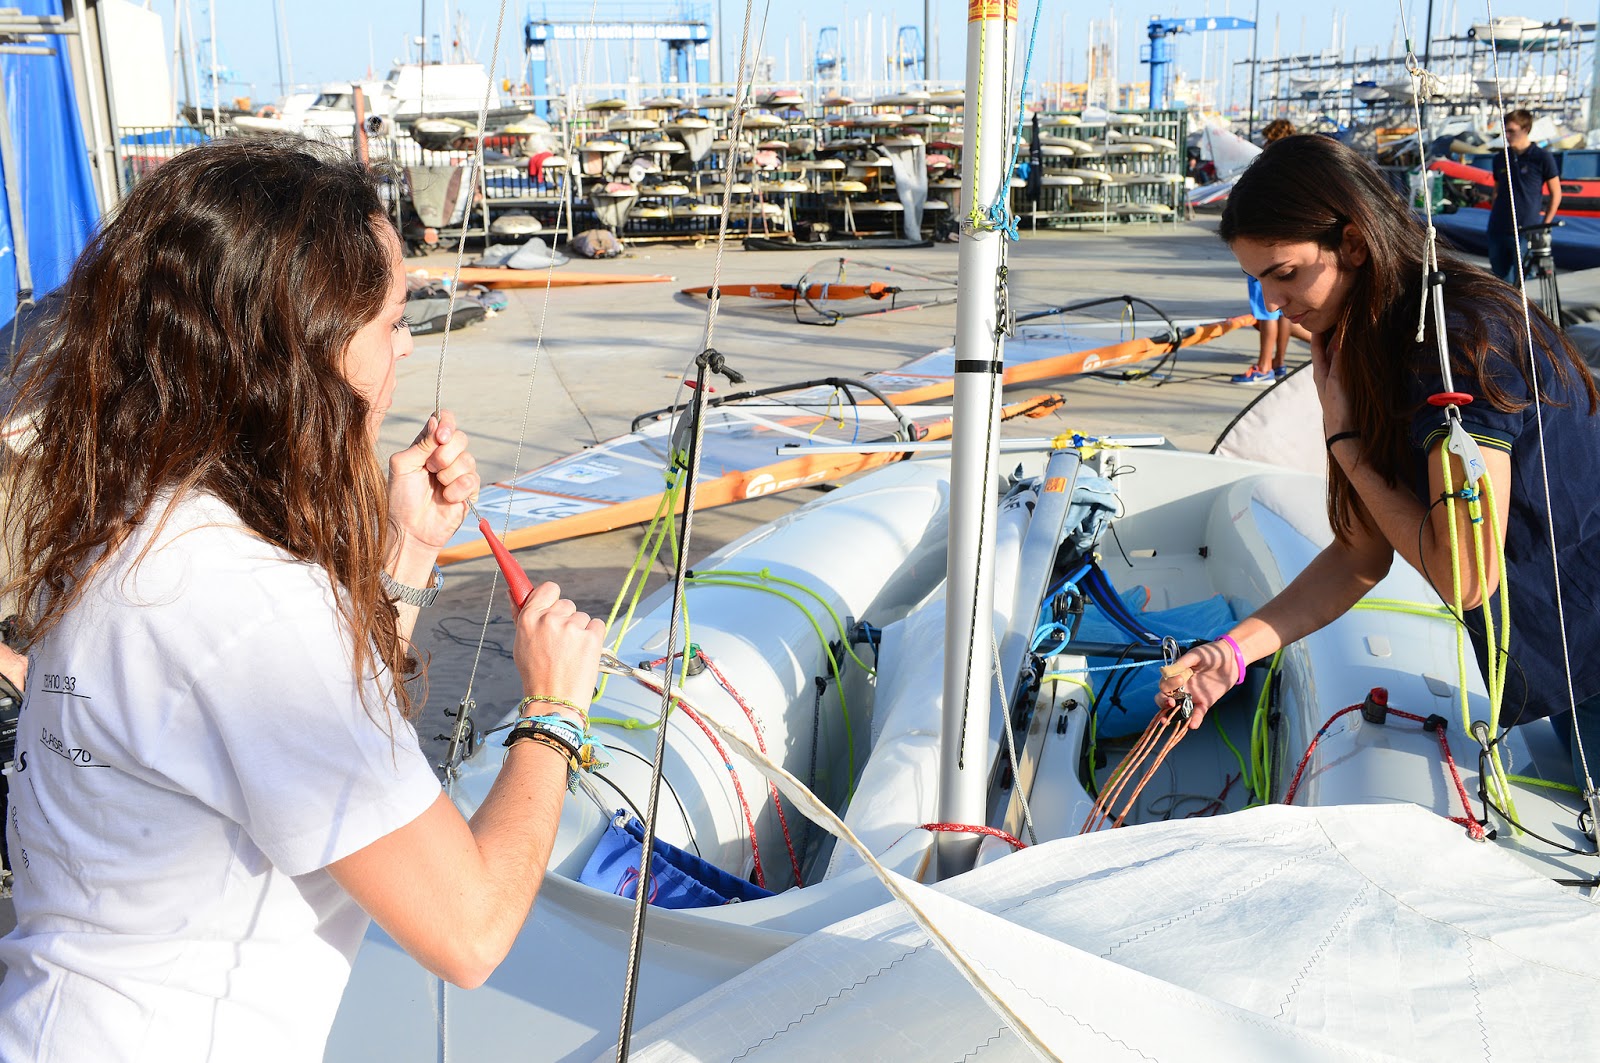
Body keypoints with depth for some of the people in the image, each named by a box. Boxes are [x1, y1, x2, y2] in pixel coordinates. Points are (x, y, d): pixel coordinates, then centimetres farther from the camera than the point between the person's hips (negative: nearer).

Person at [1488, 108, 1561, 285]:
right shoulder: (1500, 158, 11)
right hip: (1498, 231, 5)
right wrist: (1494, 220, 15)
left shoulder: (1542, 157, -3)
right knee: (1501, 281, 10)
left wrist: (1545, 225, -2)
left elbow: (1556, 194, 3)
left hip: (1527, 231, -5)